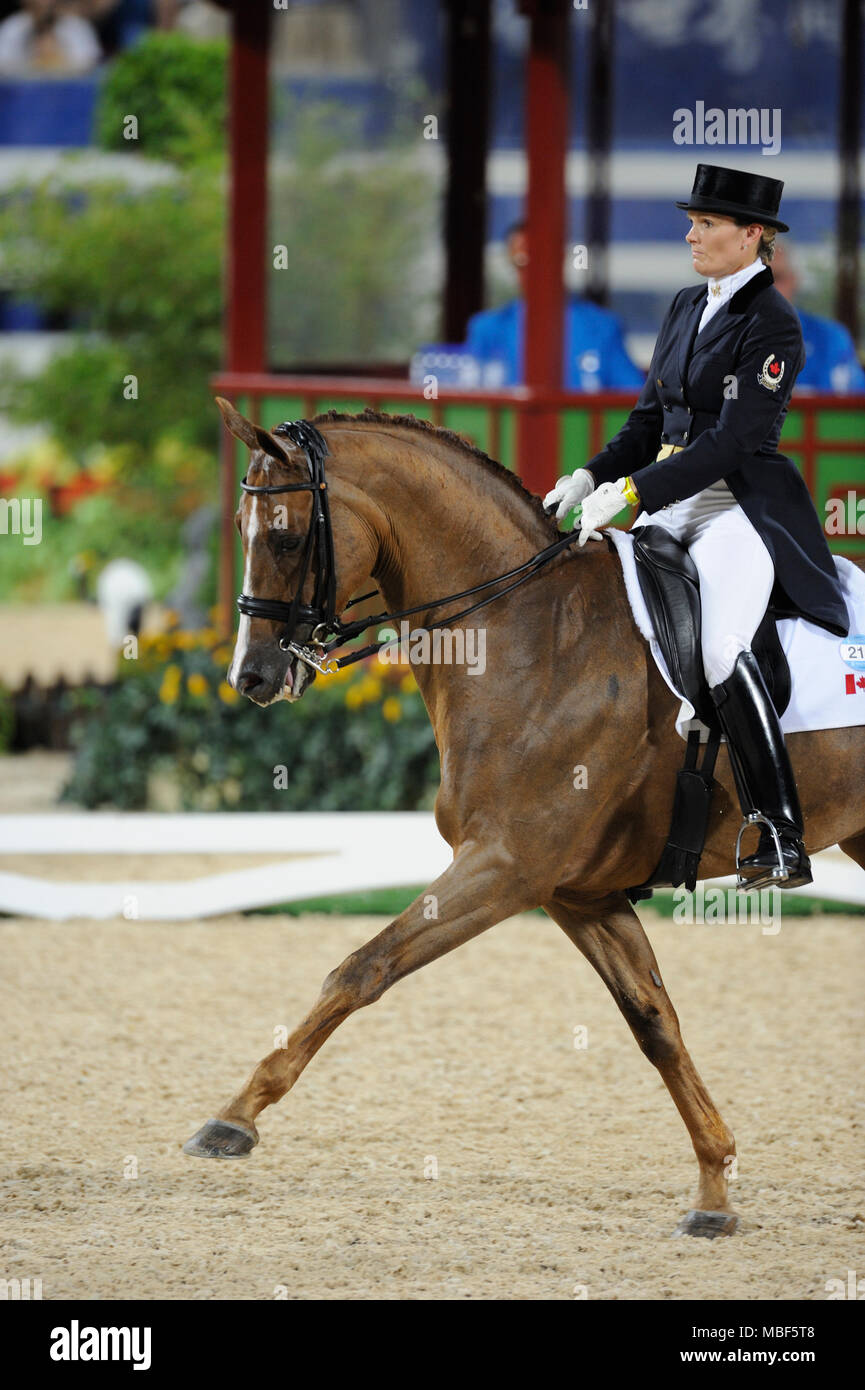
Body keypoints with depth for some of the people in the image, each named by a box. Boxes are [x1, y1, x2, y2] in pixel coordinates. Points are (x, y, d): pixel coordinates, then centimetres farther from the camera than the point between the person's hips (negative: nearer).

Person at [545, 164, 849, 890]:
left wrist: (633, 491, -24)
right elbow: (650, 421, 19)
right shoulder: (685, 309, 15)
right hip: (672, 506, 9)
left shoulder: (773, 326, -10)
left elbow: (733, 441, -18)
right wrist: (591, 478, 2)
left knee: (718, 646, -29)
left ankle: (784, 841, -28)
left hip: (743, 510, -9)